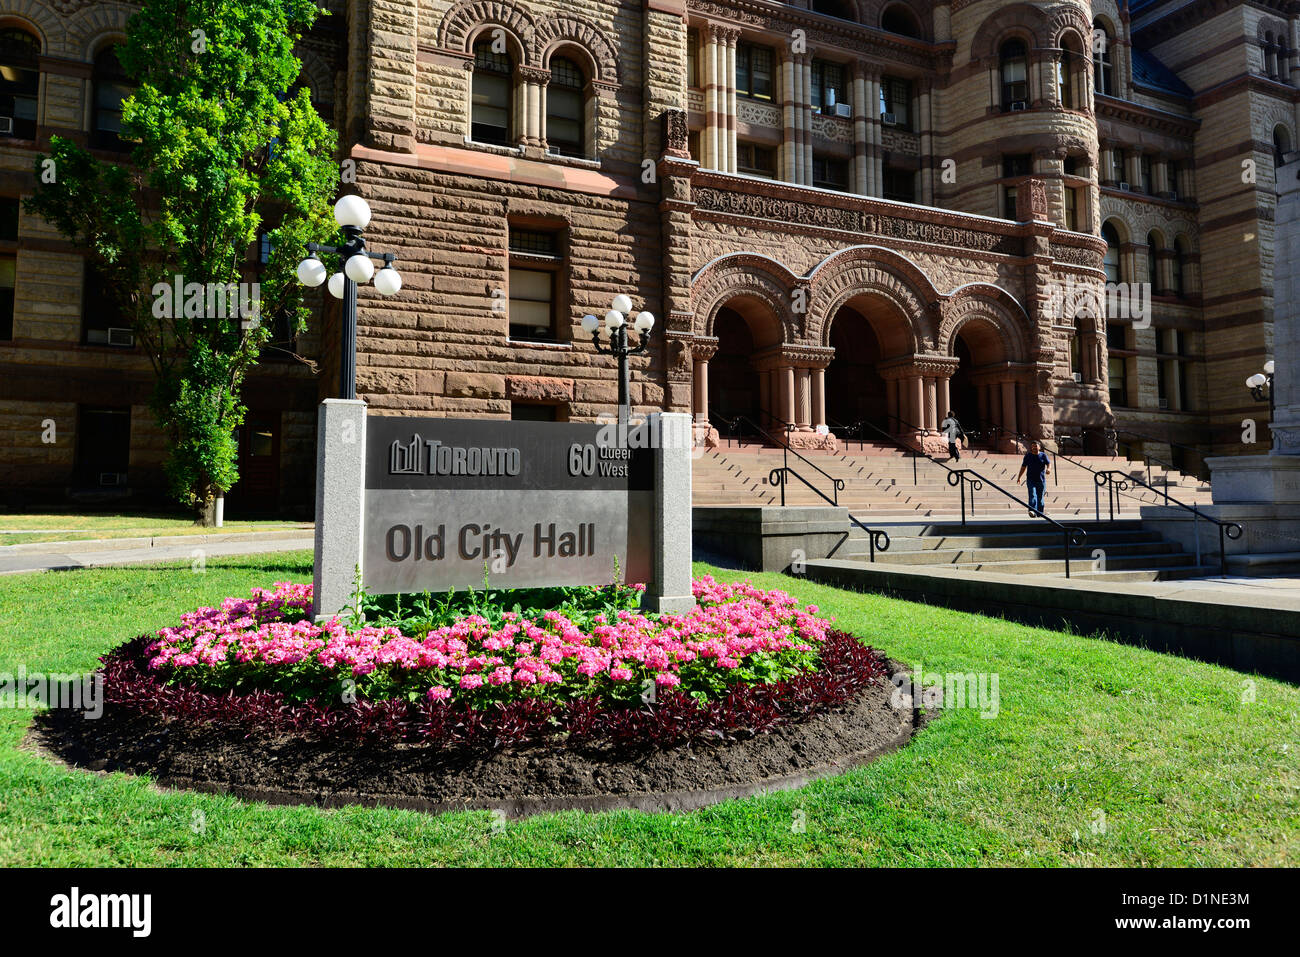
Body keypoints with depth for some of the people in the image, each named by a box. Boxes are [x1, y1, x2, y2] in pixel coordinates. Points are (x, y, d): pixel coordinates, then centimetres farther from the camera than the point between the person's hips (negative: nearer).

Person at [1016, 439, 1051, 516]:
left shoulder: (1043, 455, 5)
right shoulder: (1028, 456, 6)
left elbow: (1049, 463, -3)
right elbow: (1023, 467, 10)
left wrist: (1048, 469, -26)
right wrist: (1019, 477, 7)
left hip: (1041, 480, 1)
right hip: (1031, 480, -1)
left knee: (1040, 497, 10)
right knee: (1032, 495, -17)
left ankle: (1040, 512, 22)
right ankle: (1032, 510, -30)